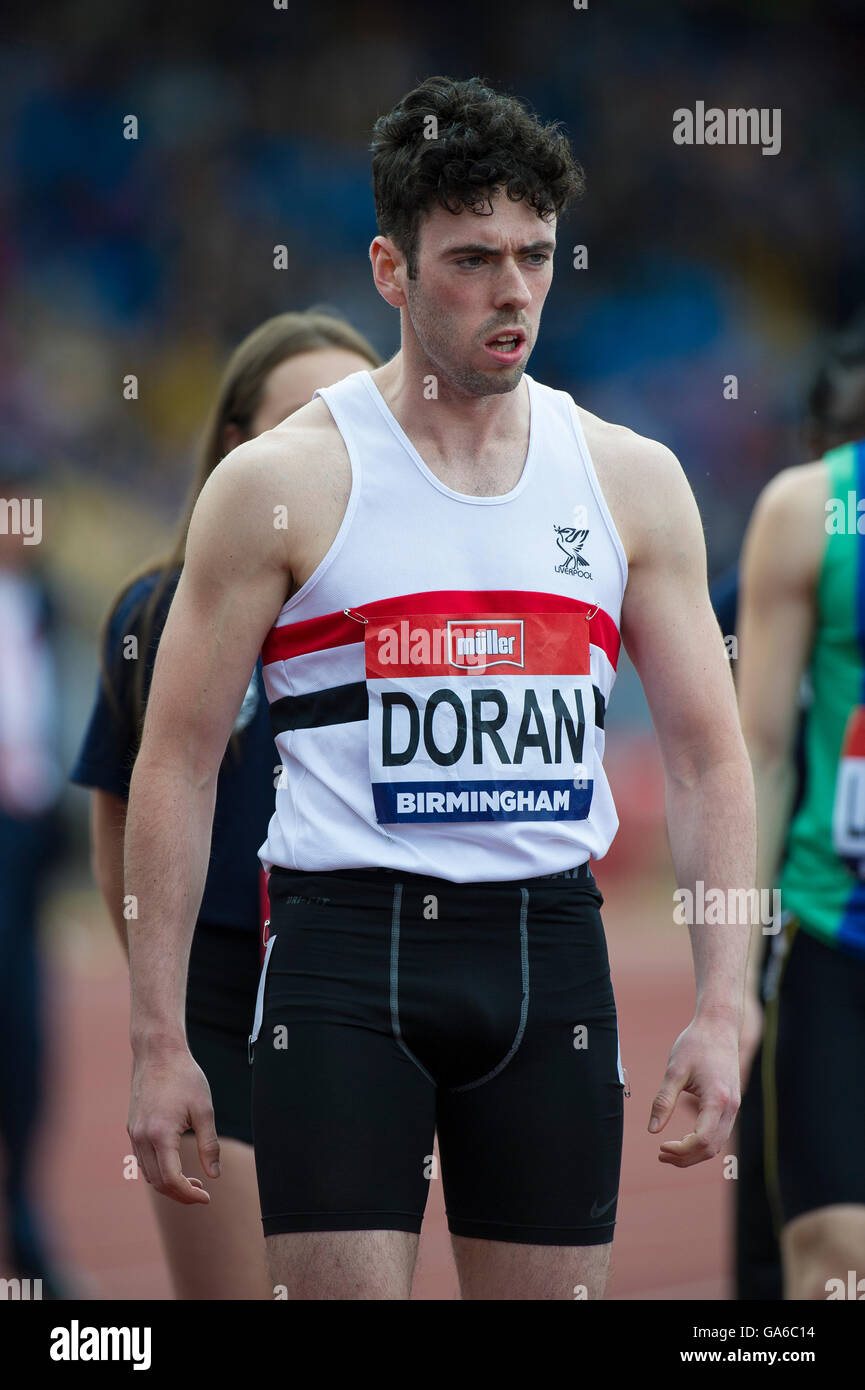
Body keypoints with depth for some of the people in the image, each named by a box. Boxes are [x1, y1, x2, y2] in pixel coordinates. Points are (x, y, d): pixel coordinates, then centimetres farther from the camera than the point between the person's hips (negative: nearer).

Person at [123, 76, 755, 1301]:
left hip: (550, 951, 3)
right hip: (350, 938, -3)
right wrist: (158, 1040, -4)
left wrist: (721, 1007, 0)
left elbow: (710, 755, 11)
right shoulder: (283, 483, -1)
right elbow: (177, 762, 1)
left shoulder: (631, 482, 9)